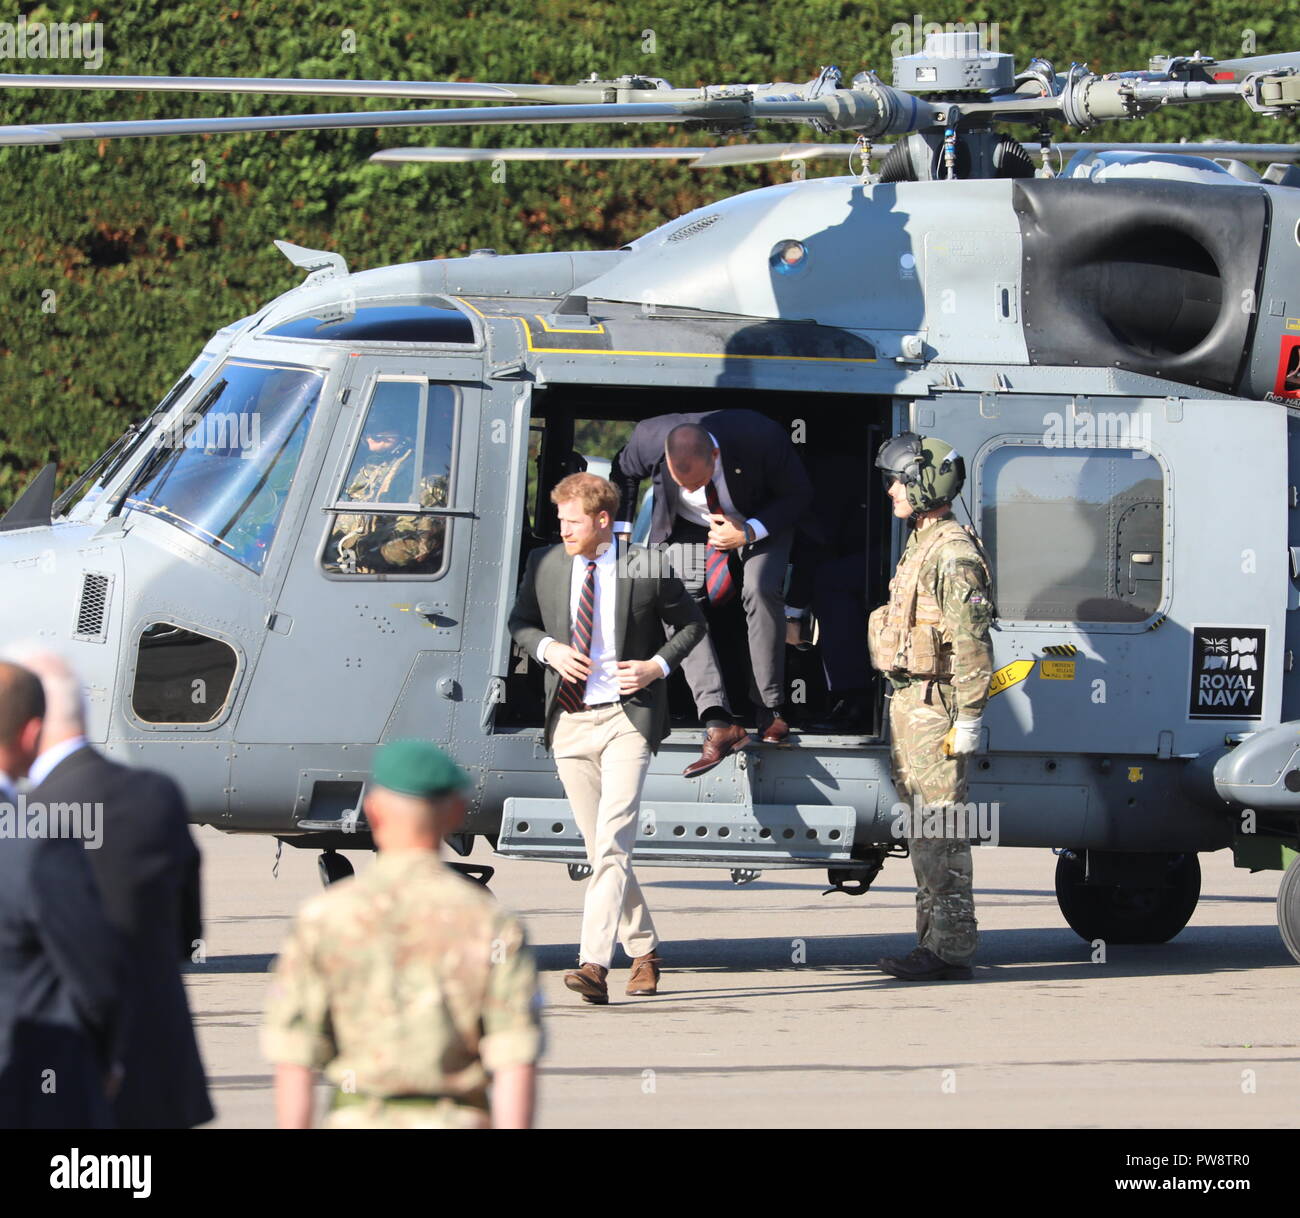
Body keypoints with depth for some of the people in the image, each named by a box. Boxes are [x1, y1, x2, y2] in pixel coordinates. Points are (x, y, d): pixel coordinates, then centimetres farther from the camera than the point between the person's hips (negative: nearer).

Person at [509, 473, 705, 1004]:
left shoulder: (647, 569, -4)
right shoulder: (545, 565, 5)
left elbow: (691, 622, 9)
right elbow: (520, 621, 18)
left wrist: (659, 665, -7)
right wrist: (549, 649, -4)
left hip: (627, 717, -5)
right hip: (569, 721, 5)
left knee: (612, 842, -18)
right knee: (600, 848, 11)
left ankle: (594, 964, -26)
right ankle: (643, 951, 29)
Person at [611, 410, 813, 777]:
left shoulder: (760, 438, -35)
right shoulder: (649, 439, -28)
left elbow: (799, 494, -17)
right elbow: (624, 475, -1)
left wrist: (748, 533, -29)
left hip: (760, 524, -2)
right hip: (690, 528, 2)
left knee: (760, 591, -29)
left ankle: (770, 712, -13)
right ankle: (719, 724, -28)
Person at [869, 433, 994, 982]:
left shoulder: (954, 554, -15)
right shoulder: (919, 547, 17)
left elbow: (973, 644, -19)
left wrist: (967, 720, -21)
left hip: (934, 705, -11)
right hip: (908, 703, 11)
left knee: (940, 830, -9)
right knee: (922, 828, 12)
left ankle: (951, 949, -9)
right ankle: (933, 940, 17)